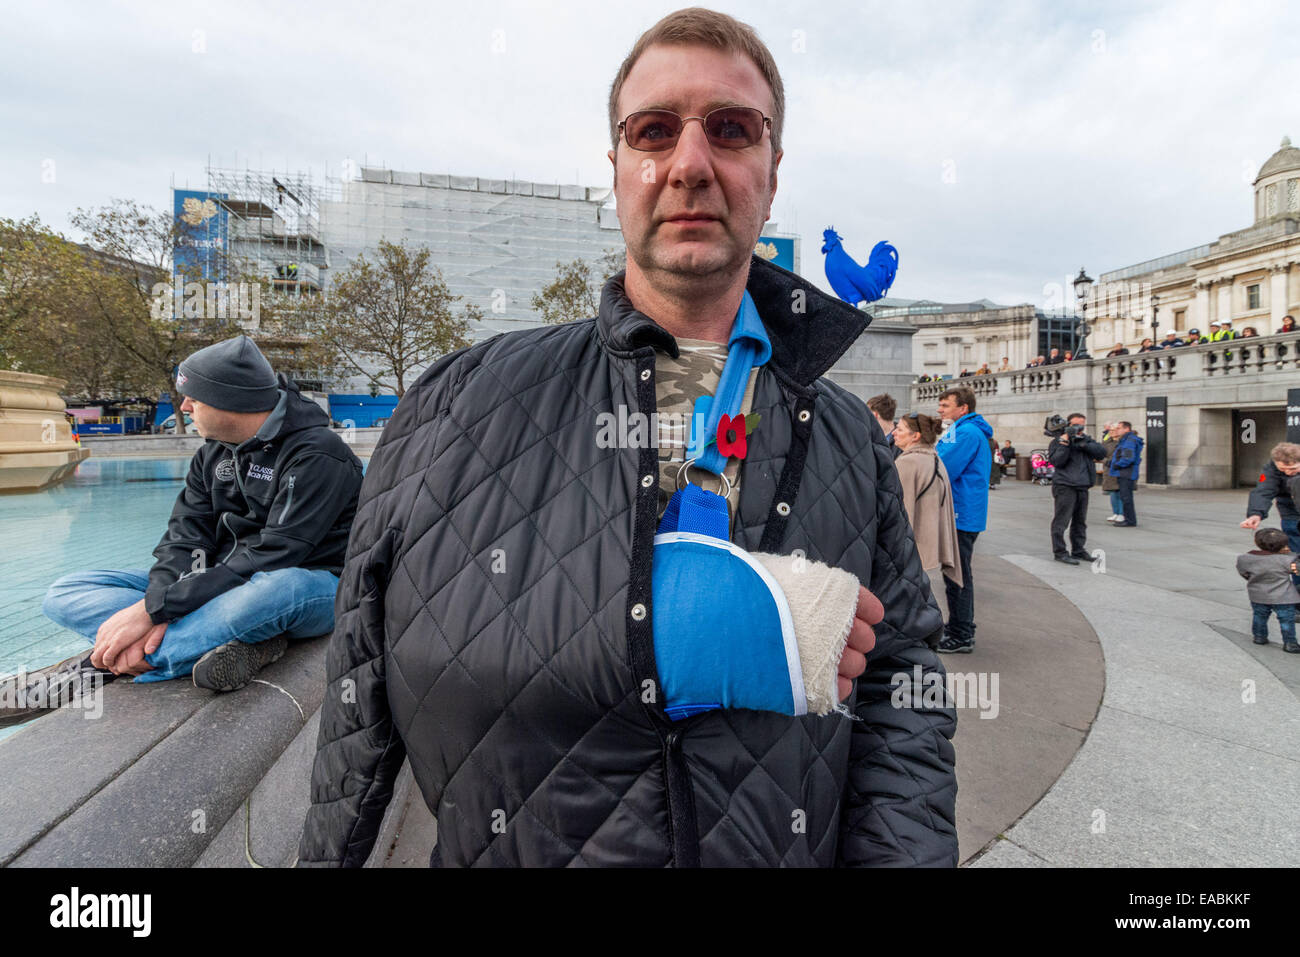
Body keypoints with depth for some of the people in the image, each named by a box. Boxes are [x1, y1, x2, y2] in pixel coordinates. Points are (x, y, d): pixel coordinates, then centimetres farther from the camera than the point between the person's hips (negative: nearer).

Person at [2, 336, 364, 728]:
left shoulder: (318, 454, -18)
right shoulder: (212, 454, 9)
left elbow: (269, 558, -25)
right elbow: (185, 538, 0)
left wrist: (153, 609, -24)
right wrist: (159, 602, -20)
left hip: (309, 588, -8)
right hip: (221, 583, 8)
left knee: (278, 588, -44)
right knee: (66, 592, -3)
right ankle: (239, 638, -23)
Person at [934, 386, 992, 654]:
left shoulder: (967, 433, -16)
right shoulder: (961, 431, 17)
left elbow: (944, 470, -22)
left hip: (962, 515, -11)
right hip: (962, 513, 11)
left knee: (957, 576, -3)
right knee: (957, 574, 18)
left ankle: (961, 638, 5)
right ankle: (962, 627, 31)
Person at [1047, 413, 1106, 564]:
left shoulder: (1086, 439, 16)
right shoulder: (1058, 440, -1)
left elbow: (1102, 453, 2)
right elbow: (1056, 461, -13)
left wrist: (1083, 444, -10)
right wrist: (1065, 442, -18)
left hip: (1083, 487, 7)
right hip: (1065, 486, -6)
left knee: (1080, 521, 13)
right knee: (1061, 520, -7)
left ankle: (1079, 550, 22)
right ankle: (1060, 552, -3)